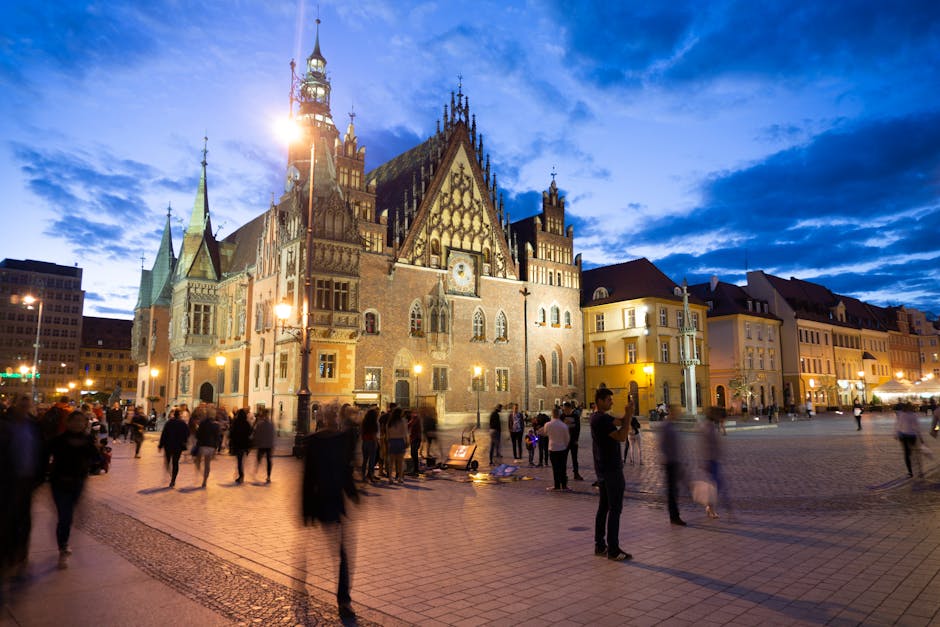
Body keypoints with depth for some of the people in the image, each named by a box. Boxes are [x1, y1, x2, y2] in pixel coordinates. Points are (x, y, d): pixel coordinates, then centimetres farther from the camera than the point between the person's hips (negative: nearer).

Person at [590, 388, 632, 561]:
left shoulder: (599, 417, 13)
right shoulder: (602, 419, -18)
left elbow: (620, 422, 9)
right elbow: (621, 437, -22)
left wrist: (626, 415, -8)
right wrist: (628, 416, -15)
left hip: (602, 468, 10)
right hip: (612, 469, -10)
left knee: (603, 507, 13)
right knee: (615, 509, -5)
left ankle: (600, 545, 18)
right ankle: (613, 550, -2)